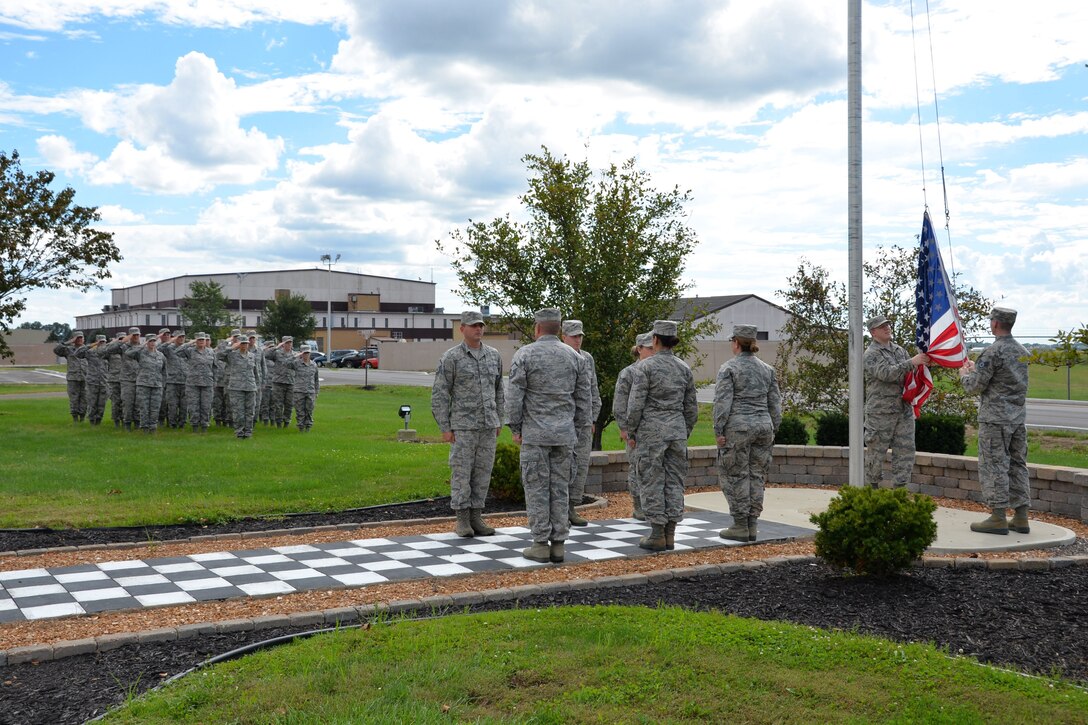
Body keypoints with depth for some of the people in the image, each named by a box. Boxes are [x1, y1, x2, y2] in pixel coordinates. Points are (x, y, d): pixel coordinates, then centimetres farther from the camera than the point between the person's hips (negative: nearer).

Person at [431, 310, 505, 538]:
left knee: (482, 472, 6)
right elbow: (439, 394, -7)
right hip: (463, 425, -5)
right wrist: (444, 428, -11)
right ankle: (462, 521, 7)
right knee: (462, 472, -2)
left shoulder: (493, 355, 8)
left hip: (488, 425, 5)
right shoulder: (450, 357, -7)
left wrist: (499, 421, 12)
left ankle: (475, 518, 14)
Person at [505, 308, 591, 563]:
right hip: (564, 435, 4)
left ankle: (541, 545, 3)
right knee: (560, 489, 8)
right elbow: (583, 398, 8)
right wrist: (575, 429, 15)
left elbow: (514, 395, -9)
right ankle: (558, 544, 9)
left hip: (535, 434, -4)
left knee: (537, 488, 1)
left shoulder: (525, 354, -6)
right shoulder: (574, 357, 6)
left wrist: (515, 428, 0)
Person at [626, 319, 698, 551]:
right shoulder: (684, 368, 6)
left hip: (651, 430, -5)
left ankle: (657, 536, 1)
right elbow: (691, 407, 9)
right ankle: (670, 534, 9)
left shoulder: (645, 366, -9)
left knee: (652, 482, 0)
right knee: (674, 481, 8)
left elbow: (636, 403, -12)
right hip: (677, 428, 5)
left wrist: (631, 432, -2)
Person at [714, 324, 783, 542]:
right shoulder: (767, 369, 10)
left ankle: (740, 526, 2)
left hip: (738, 428, -6)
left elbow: (723, 402, -12)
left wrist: (718, 431, -9)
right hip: (763, 426, 6)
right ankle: (752, 526, 12)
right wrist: (772, 430, 16)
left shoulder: (728, 368, -6)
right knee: (756, 476, 10)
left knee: (735, 476, 2)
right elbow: (775, 403, 10)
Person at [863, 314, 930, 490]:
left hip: (904, 411, 6)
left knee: (905, 451, 5)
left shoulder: (899, 350, 14)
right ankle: (872, 487, 15)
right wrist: (912, 362, -29)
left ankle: (899, 488, 13)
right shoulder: (871, 354, -8)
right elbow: (886, 373, -23)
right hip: (880, 413, -6)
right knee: (876, 452, 2)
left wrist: (924, 362, -1)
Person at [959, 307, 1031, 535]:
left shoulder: (993, 352, -14)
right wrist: (976, 368, 27)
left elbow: (974, 387, -14)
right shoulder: (1022, 351, 11)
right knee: (1017, 465, 10)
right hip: (1018, 417, 8)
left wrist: (964, 374, 8)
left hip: (995, 419, -8)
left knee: (993, 466, -3)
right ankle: (1021, 518, 12)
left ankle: (998, 518, -3)